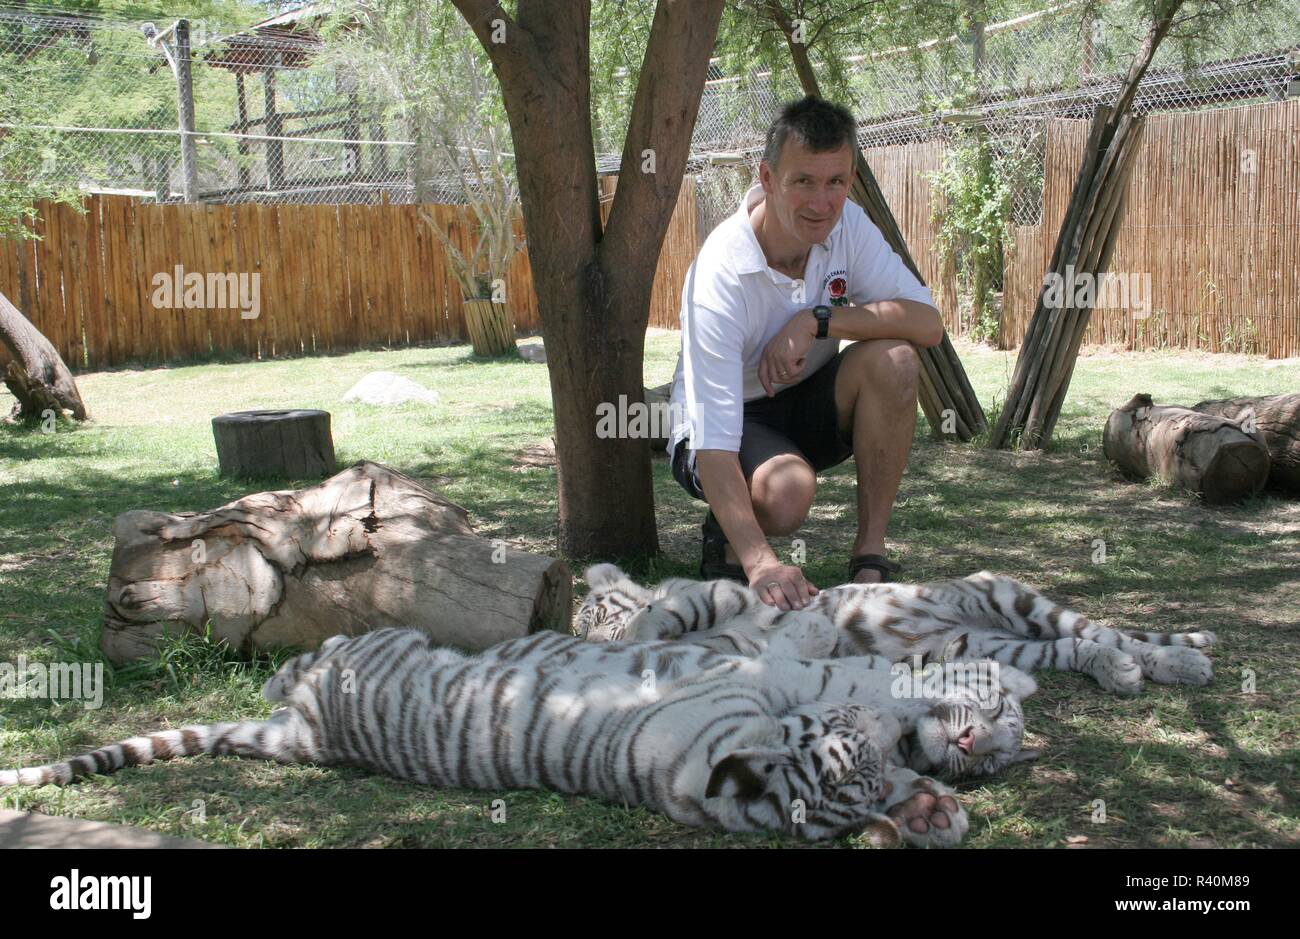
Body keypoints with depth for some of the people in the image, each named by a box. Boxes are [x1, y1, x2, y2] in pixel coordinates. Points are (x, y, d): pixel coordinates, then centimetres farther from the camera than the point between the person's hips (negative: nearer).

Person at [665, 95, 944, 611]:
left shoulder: (846, 225, -13)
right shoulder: (721, 276, -30)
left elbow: (929, 322, -21)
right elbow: (714, 444, -37)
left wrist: (817, 321, -33)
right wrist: (761, 560, -48)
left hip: (806, 404, 5)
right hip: (721, 425, -5)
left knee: (893, 359, -25)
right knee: (787, 491, -37)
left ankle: (870, 552, -15)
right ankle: (725, 530, 0)